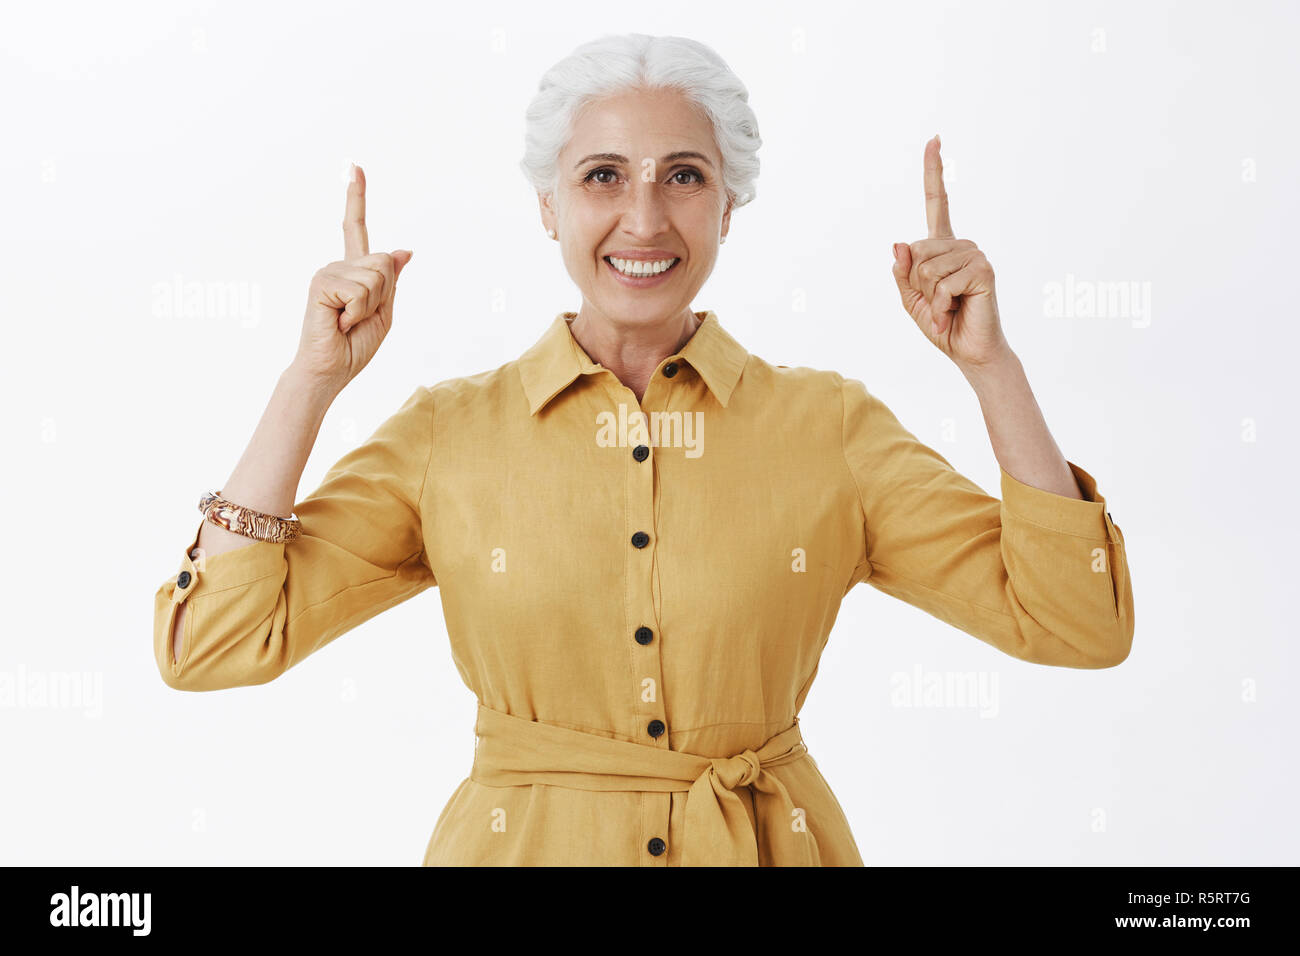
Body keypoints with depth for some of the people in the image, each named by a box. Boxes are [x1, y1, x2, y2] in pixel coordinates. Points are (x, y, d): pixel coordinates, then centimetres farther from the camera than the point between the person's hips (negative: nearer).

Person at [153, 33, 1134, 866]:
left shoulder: (830, 425, -3)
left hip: (769, 844, 1)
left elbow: (1078, 622, -7)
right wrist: (315, 377, -14)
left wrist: (990, 363, -14)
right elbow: (212, 642, -10)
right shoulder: (450, 430, -3)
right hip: (523, 843, 0)